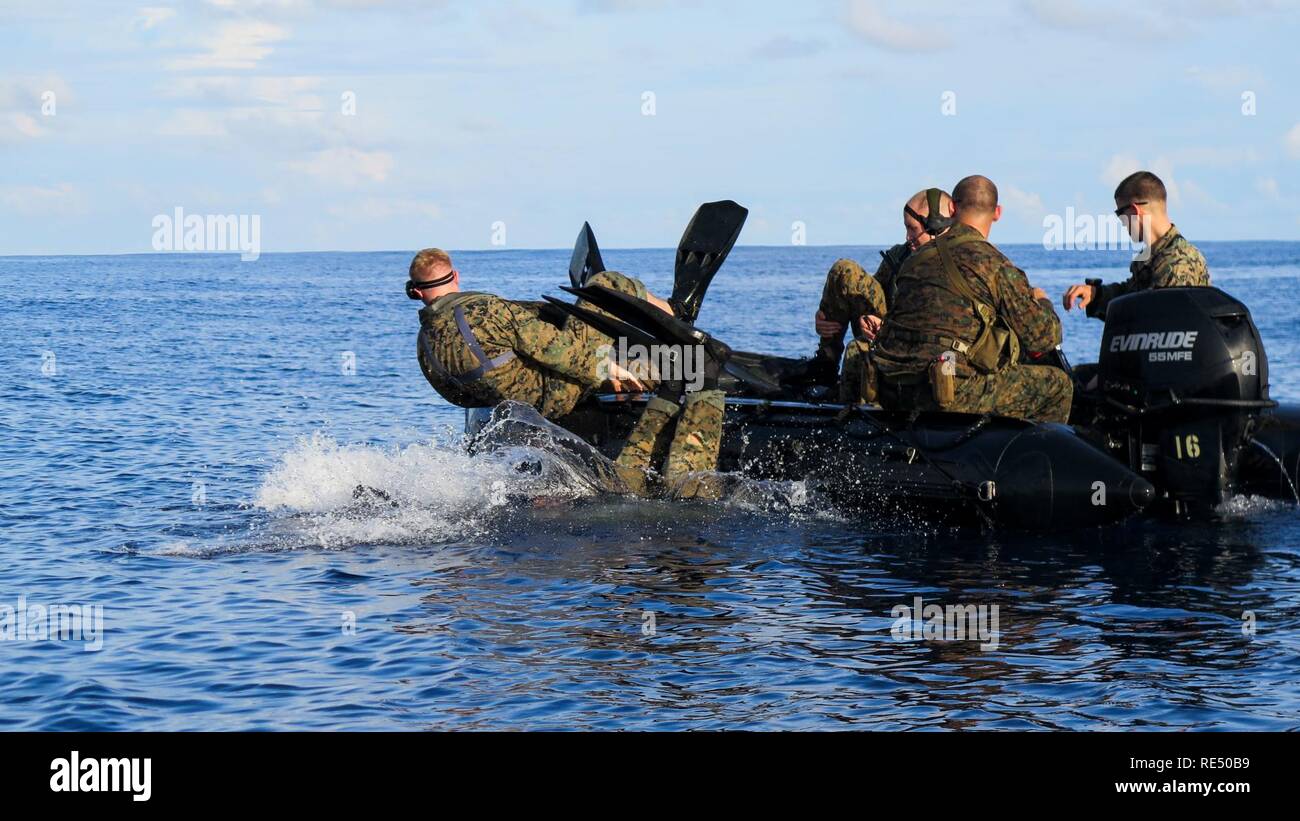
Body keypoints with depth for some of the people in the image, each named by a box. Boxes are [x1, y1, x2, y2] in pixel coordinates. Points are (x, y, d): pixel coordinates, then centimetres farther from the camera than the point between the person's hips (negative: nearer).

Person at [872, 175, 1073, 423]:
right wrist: (1042, 302, 23)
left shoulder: (915, 259, 15)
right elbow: (1043, 339, 0)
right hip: (952, 398, -7)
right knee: (1057, 384, 8)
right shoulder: (993, 264, -5)